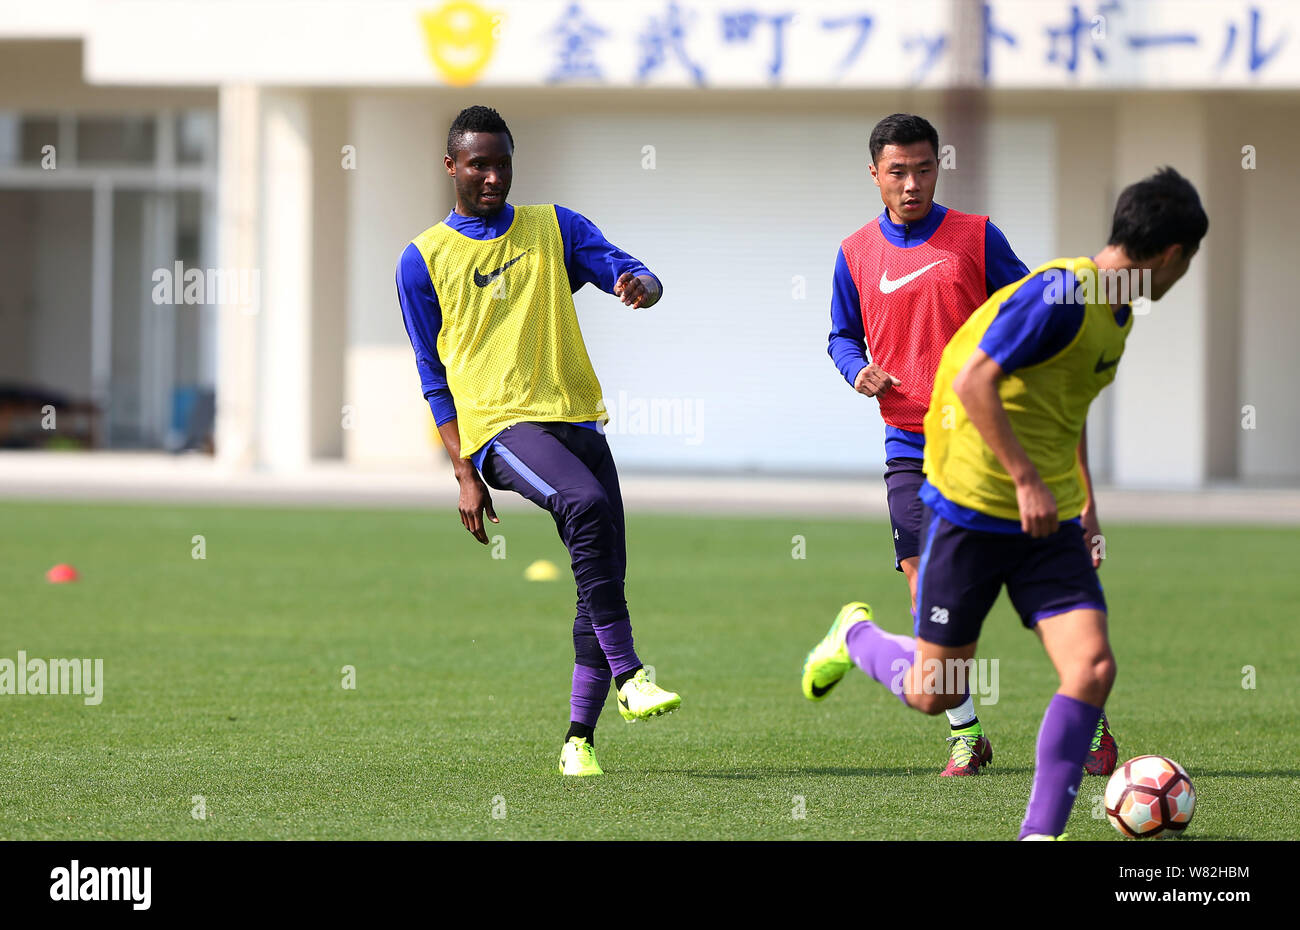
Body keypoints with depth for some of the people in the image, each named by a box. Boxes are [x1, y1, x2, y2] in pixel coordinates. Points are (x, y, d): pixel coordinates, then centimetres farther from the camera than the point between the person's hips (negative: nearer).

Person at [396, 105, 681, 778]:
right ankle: (628, 676, -31)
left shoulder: (554, 227, 15)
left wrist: (639, 285, -21)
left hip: (576, 419, 4)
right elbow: (434, 378, 8)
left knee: (604, 573, -3)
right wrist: (464, 474, 0)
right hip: (498, 422, -4)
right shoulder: (423, 259, 8)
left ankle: (579, 740, 5)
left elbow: (627, 272, 5)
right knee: (587, 503, -32)